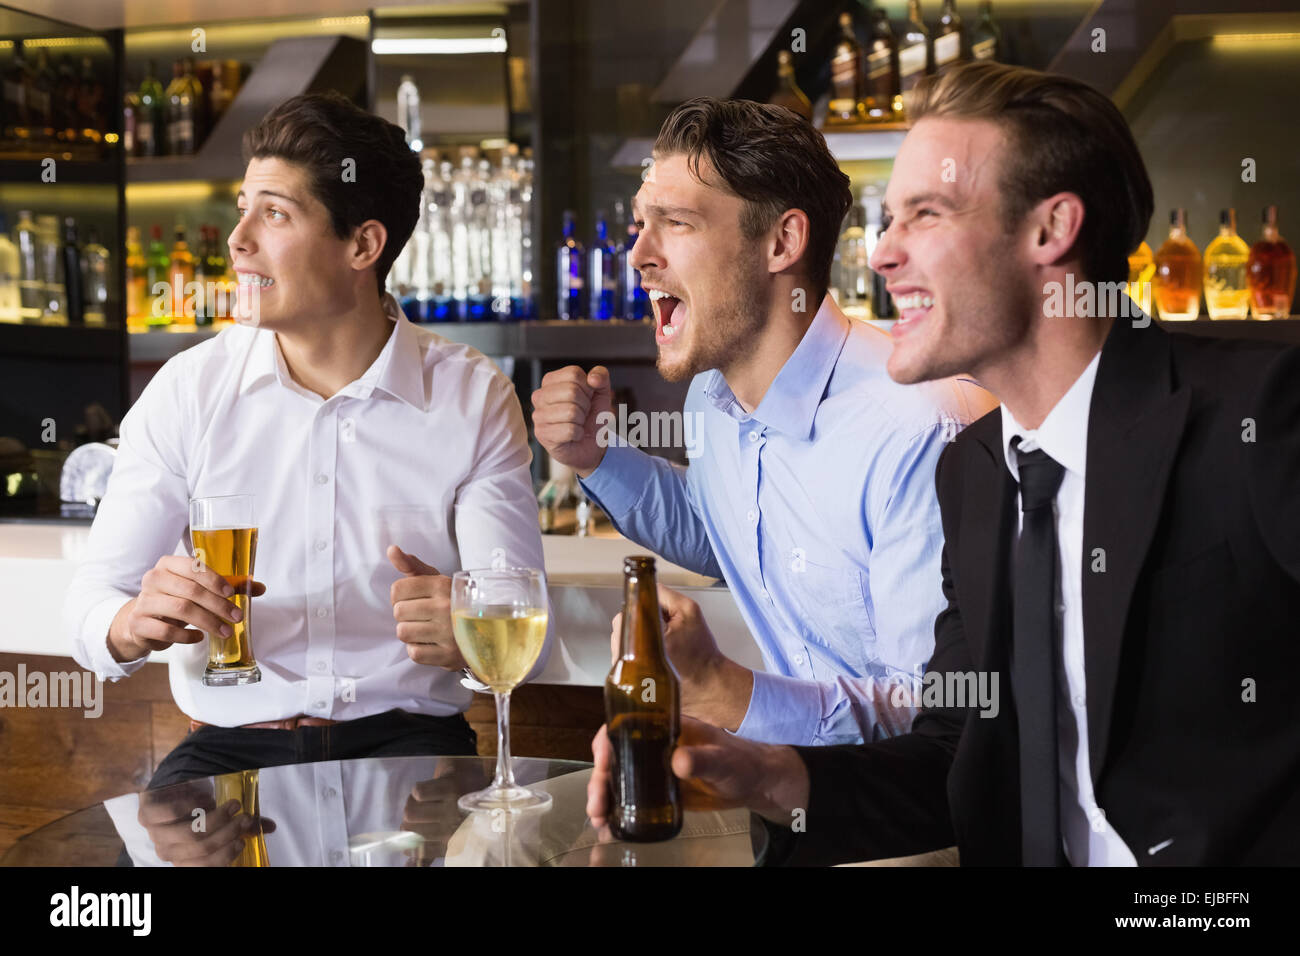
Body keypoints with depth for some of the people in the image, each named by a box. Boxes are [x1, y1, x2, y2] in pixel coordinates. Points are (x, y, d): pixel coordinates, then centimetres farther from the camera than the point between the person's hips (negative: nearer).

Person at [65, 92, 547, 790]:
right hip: (232, 741, 1)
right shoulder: (187, 390, 2)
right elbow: (92, 603, 1)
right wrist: (135, 625, -24)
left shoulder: (474, 399, -1)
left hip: (403, 739, 0)